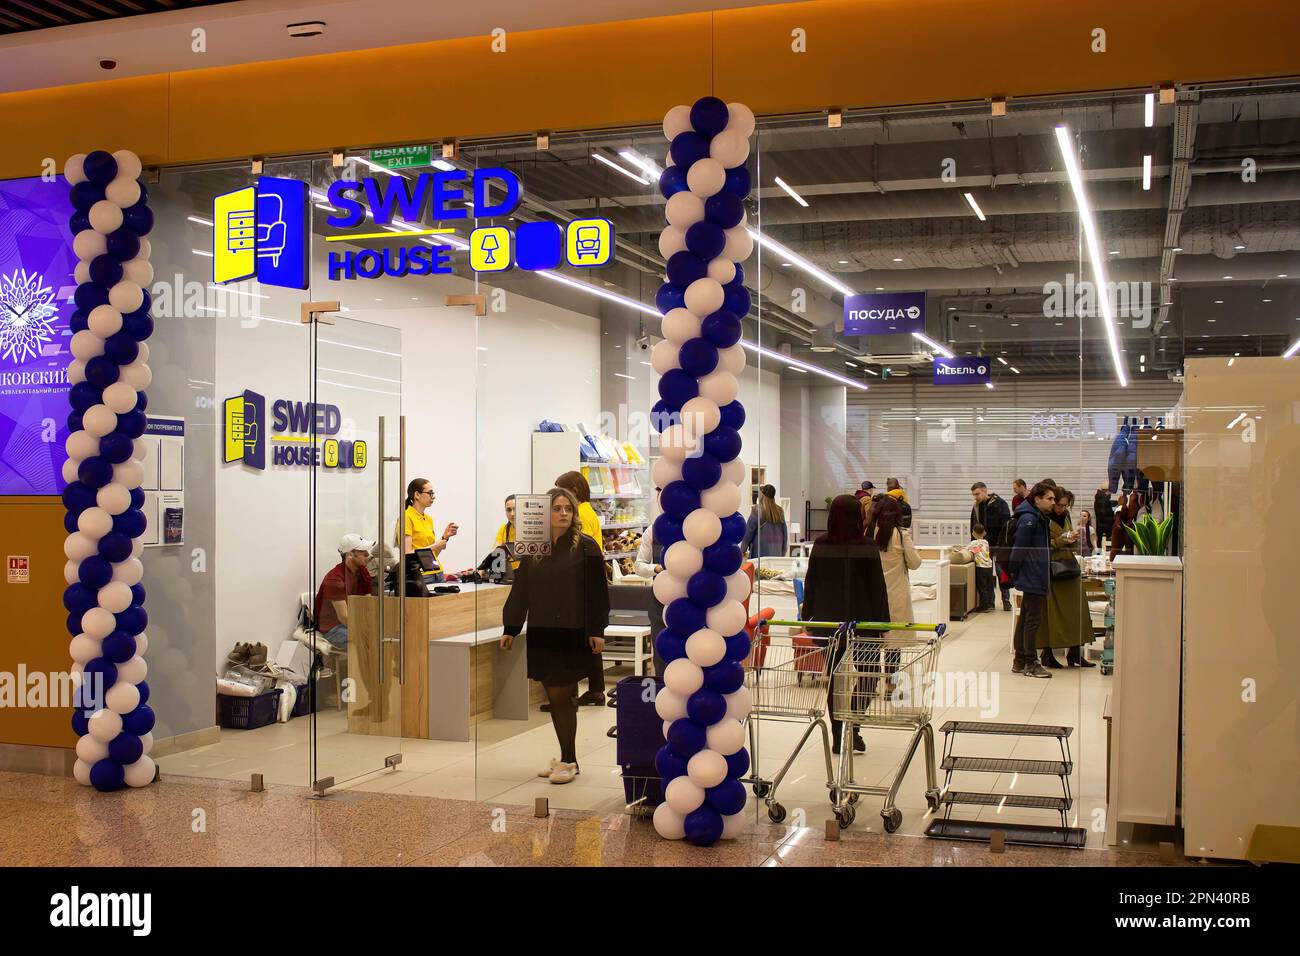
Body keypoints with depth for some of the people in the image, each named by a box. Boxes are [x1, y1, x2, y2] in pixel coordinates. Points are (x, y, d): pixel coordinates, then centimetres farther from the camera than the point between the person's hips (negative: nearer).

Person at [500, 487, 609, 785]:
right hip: (541, 633, 5)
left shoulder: (586, 547, -4)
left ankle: (569, 761, 5)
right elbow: (520, 590, 12)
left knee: (561, 696, -5)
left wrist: (597, 630, -9)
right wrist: (510, 629, 12)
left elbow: (597, 591, -5)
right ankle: (564, 757, 18)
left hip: (572, 634, -5)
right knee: (555, 698, 9)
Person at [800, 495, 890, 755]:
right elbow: (878, 589, -6)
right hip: (862, 621, -2)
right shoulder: (868, 548, -10)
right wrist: (883, 621, 1)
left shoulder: (820, 546, -4)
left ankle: (838, 738, 13)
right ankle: (852, 728, 0)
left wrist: (807, 615, 14)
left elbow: (810, 583, 2)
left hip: (828, 621, 2)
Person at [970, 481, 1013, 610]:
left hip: (999, 546, -5)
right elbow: (973, 529, 17)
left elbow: (1006, 527, -13)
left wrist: (1002, 545, -18)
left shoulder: (999, 504, -9)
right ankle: (989, 602, 9)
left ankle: (1006, 600, 11)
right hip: (984, 546, 5)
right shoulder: (976, 508, 9)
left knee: (1002, 573, 1)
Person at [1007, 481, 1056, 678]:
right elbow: (1019, 547, -19)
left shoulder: (1039, 518, 16)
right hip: (1033, 579, -10)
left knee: (1025, 618, 13)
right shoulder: (1029, 519, -17)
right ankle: (1030, 664, 1)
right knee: (1033, 620, -5)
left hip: (1035, 579, 10)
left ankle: (1019, 661, 20)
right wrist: (1014, 571, -16)